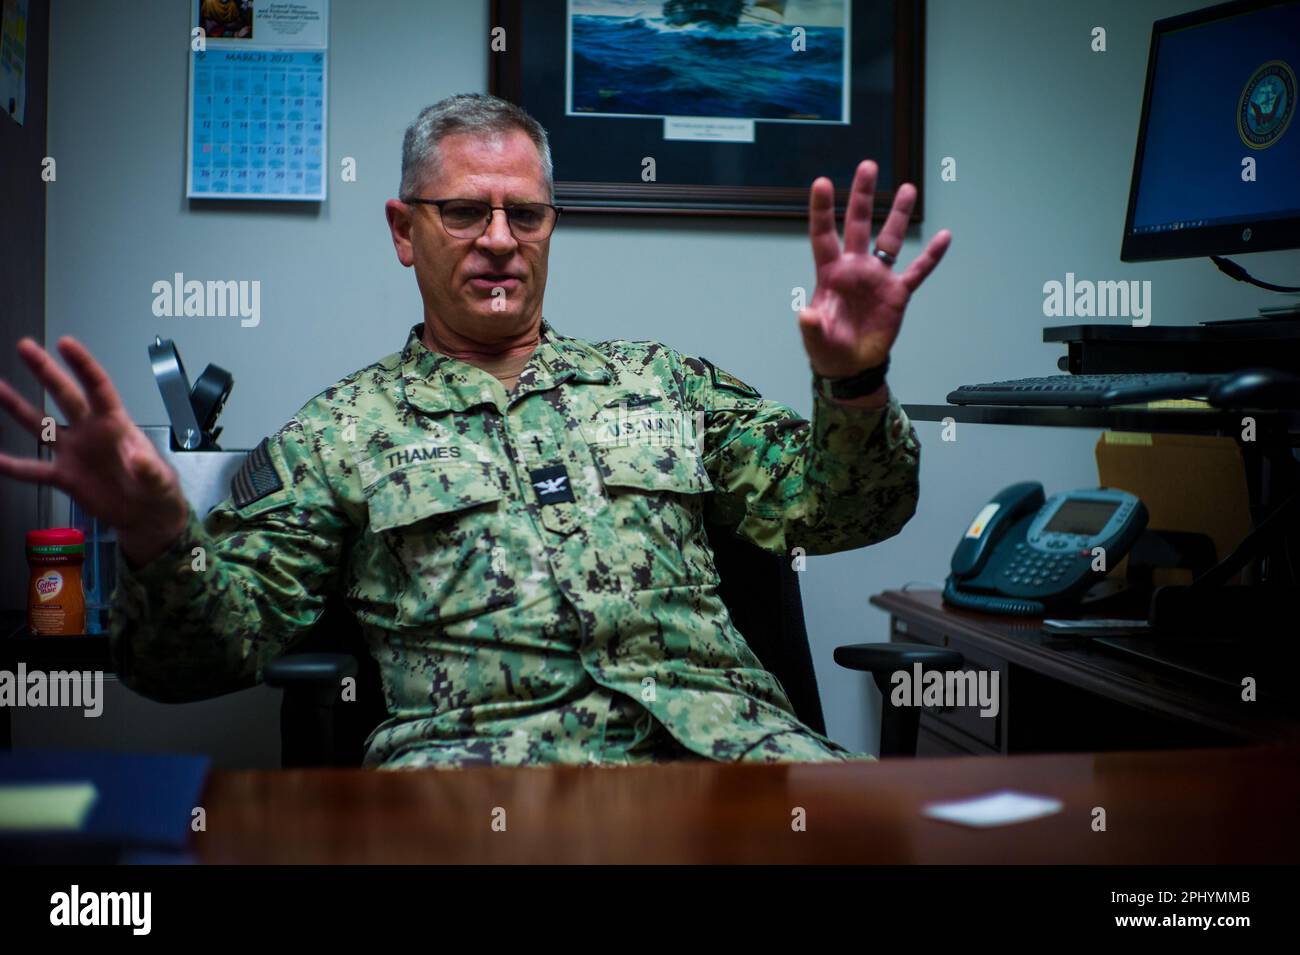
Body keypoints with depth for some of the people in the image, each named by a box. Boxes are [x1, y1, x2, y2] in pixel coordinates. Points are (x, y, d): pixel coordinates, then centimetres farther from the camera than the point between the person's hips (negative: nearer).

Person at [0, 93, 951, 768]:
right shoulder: (341, 430, 17)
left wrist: (854, 385, -6)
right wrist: (158, 537, -13)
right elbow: (218, 642, 10)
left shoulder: (659, 380, 23)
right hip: (480, 741, -1)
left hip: (713, 722, 2)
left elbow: (838, 508, 17)